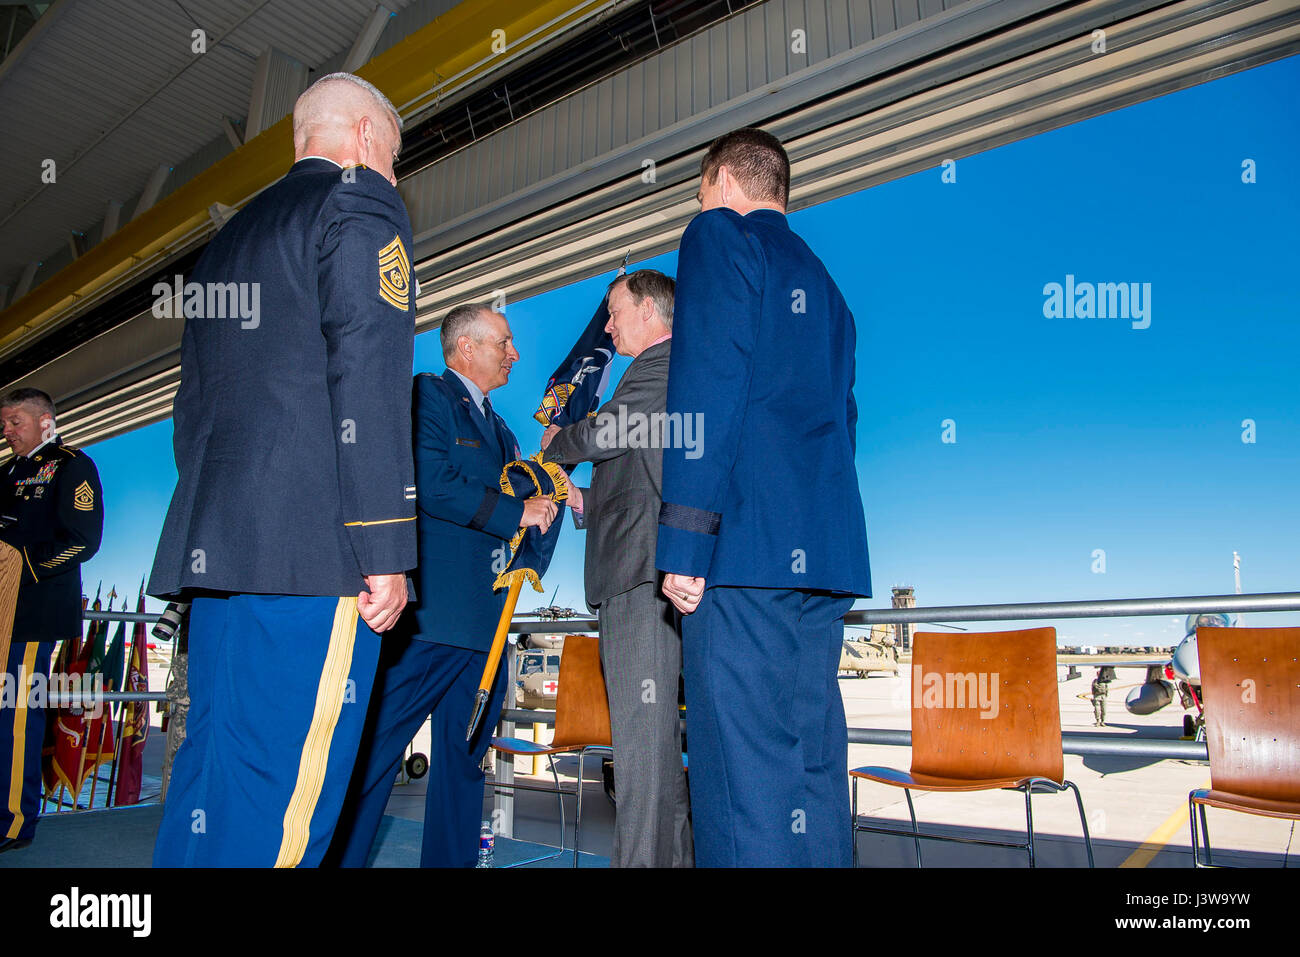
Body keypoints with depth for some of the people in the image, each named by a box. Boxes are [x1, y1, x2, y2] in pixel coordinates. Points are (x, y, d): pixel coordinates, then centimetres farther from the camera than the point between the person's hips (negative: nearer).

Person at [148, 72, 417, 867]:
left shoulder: (231, 235, 25)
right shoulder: (362, 204, 1)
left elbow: (194, 403, 24)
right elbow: (366, 380, -13)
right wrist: (386, 547, -15)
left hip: (215, 546, 9)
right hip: (312, 549, -9)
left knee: (211, 777, 14)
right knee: (285, 794, -5)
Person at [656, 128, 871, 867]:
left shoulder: (719, 236, 5)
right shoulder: (821, 279, 28)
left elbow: (708, 390, -10)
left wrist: (684, 541, -14)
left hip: (747, 546, -8)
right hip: (826, 551, 8)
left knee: (745, 773, -8)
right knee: (813, 764, 10)